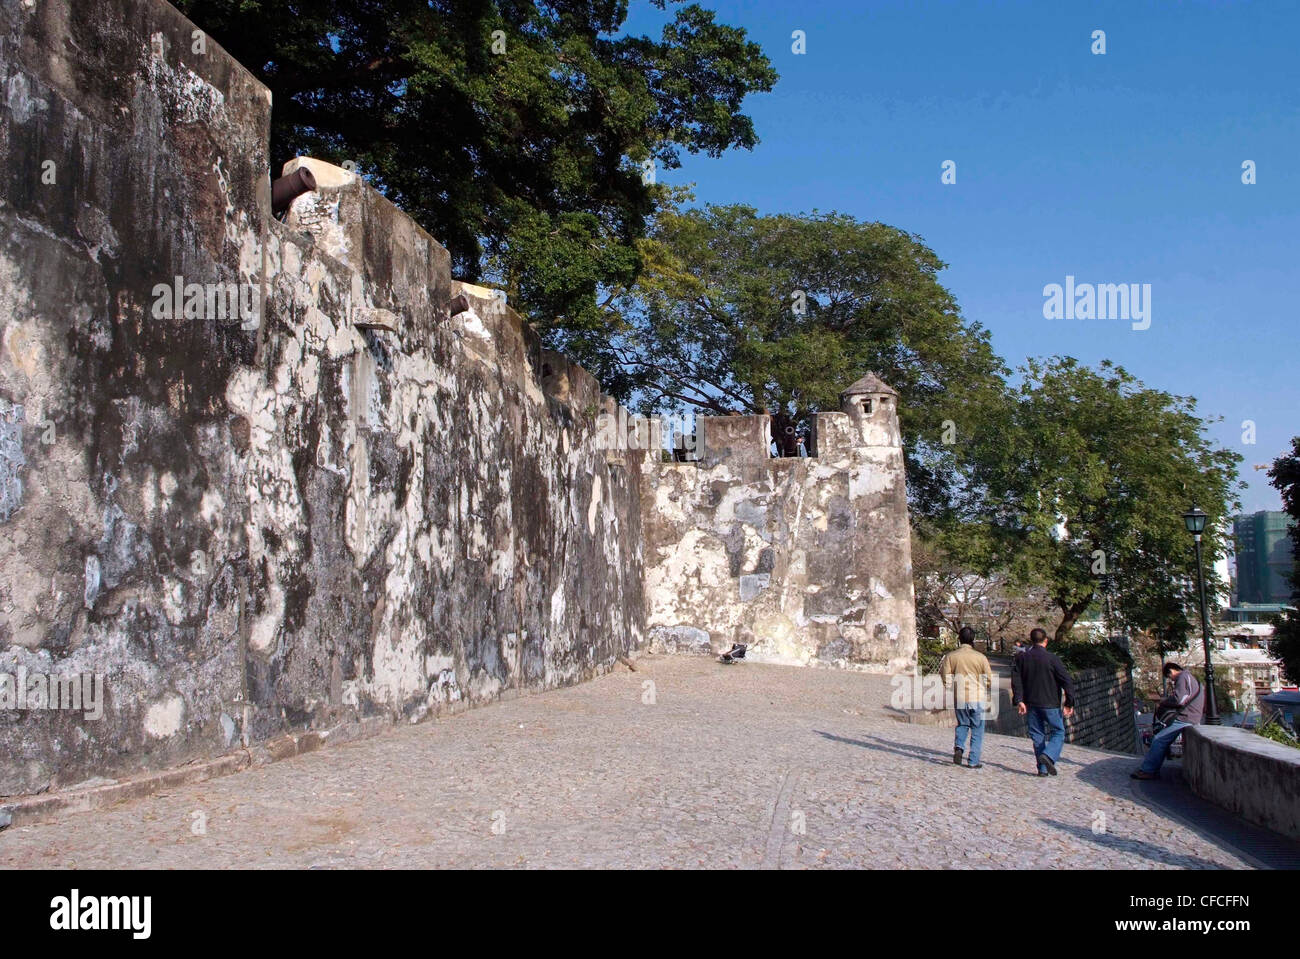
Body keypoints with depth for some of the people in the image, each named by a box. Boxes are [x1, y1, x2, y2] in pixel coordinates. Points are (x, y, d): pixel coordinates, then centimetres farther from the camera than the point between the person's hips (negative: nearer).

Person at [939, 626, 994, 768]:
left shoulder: (951, 656, -2)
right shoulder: (981, 657, -6)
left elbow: (946, 682, -5)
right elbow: (989, 681, -1)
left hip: (959, 698, 2)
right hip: (977, 698, -2)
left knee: (962, 724, 21)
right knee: (977, 730, 9)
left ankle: (958, 747, -3)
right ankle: (974, 761, 8)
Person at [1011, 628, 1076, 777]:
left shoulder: (1022, 658, 4)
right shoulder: (1052, 659, -7)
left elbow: (1016, 680, -2)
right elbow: (1067, 681, -9)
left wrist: (1019, 700, -3)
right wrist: (1069, 703, -4)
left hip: (1031, 704, 4)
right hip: (1050, 704, -4)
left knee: (1037, 735, 10)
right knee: (1058, 732, 8)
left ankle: (1043, 768, 8)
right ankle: (1049, 755, -16)